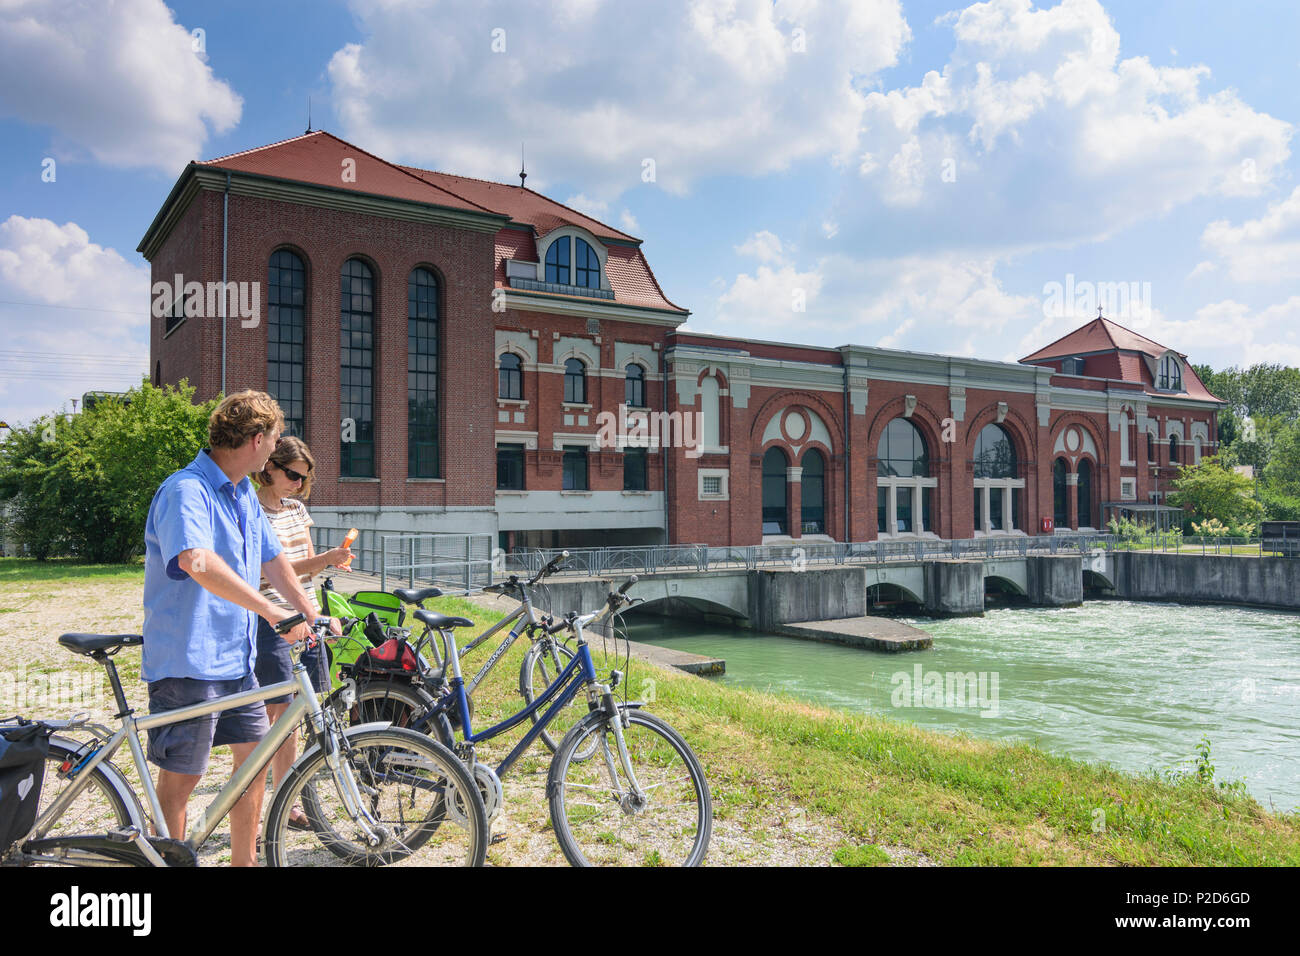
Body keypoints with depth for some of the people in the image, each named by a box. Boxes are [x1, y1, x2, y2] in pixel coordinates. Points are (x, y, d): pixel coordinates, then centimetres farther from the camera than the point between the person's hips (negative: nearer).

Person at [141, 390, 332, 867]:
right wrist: (271, 610, -40)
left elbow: (273, 560, 18)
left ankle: (244, 859, 27)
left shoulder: (244, 494, 12)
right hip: (188, 662, -9)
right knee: (182, 776, 2)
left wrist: (312, 615, 12)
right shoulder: (186, 491, -19)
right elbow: (197, 561, -37)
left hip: (238, 657, 9)